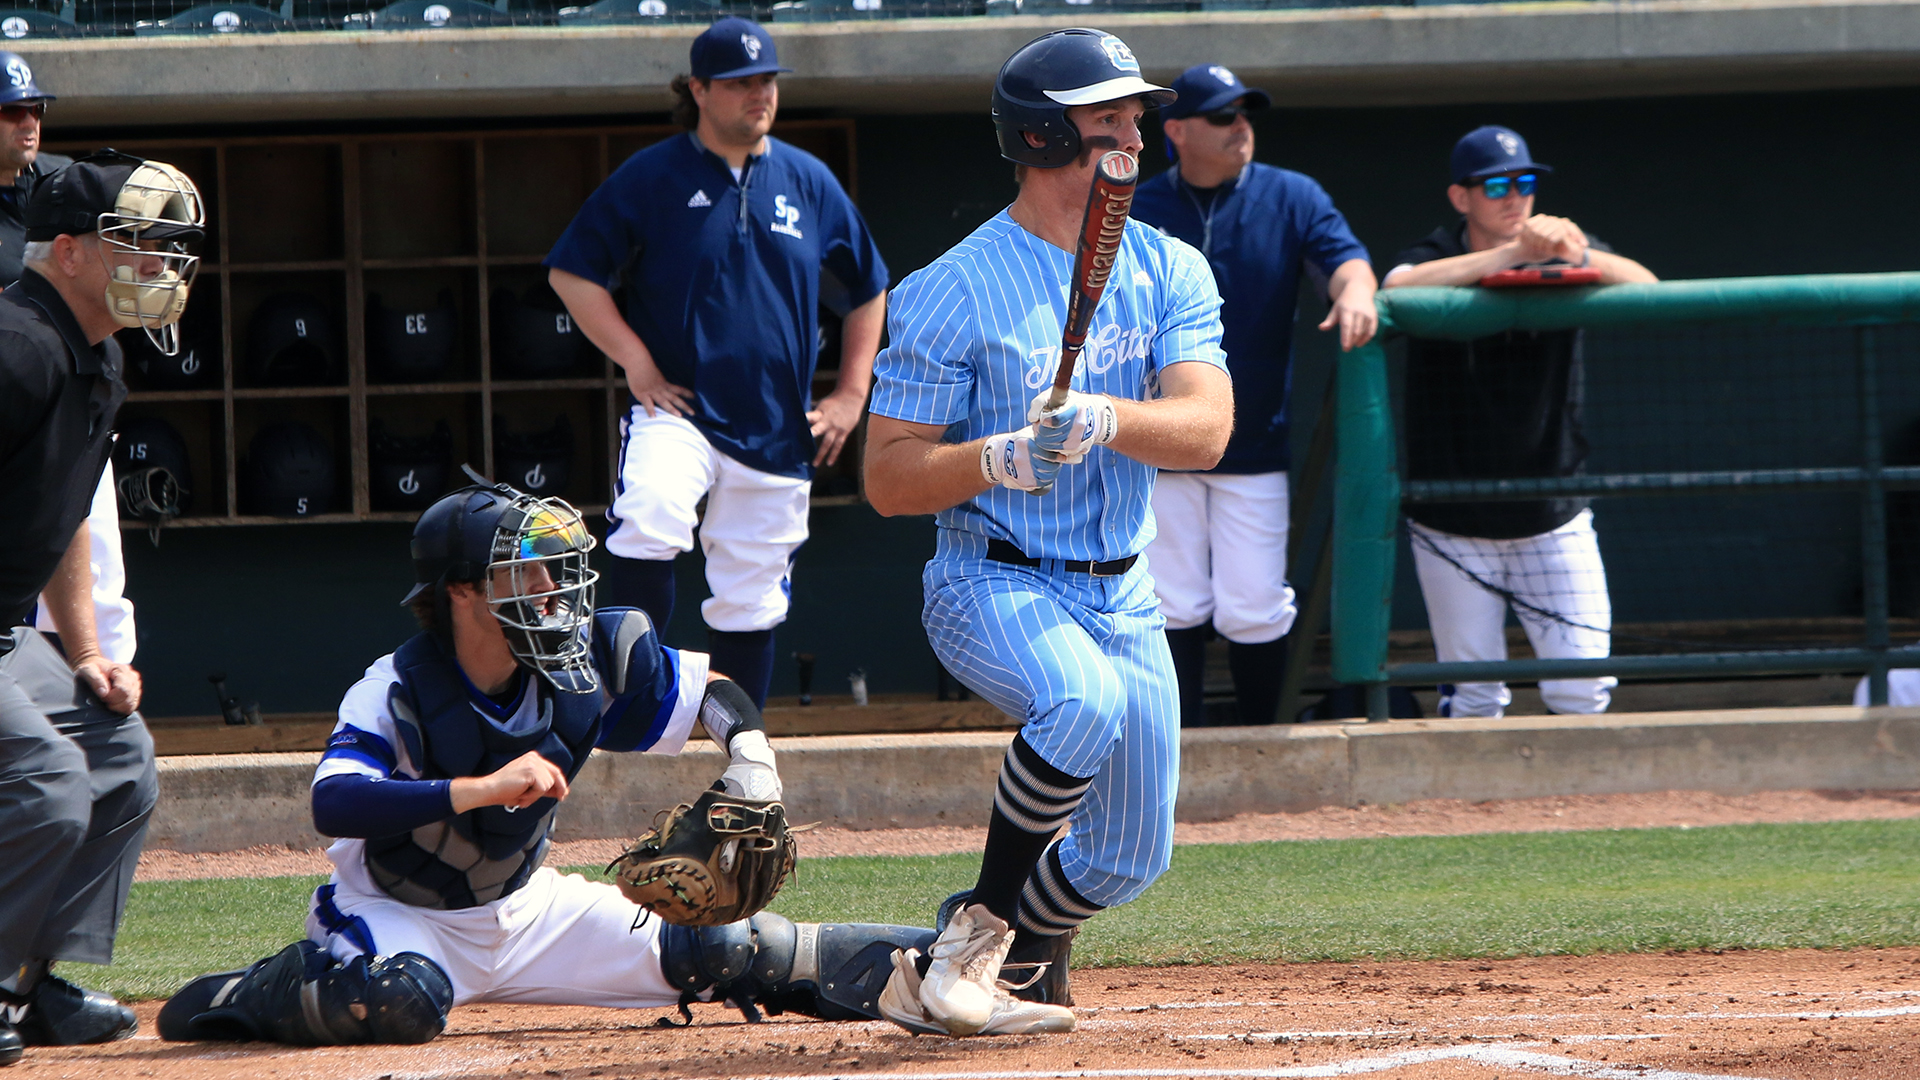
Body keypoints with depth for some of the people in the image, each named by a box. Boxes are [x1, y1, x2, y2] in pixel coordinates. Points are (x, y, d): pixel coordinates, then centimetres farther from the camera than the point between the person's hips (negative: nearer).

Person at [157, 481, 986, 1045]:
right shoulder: (396, 692, -26)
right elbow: (334, 804, -42)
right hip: (397, 915, -5)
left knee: (717, 952, -3)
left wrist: (752, 768, -20)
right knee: (400, 1002, -40)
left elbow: (717, 696, 1)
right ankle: (252, 997, -11)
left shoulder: (586, 662, -11)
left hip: (520, 911, 5)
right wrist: (482, 789, -50)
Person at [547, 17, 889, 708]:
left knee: (749, 604, 7)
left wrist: (851, 396, 11)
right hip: (678, 411, -4)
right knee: (649, 521, -32)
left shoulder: (810, 182, 10)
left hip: (776, 435, 4)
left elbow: (868, 292, 20)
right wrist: (635, 360, -10)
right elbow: (571, 272, -1)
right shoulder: (652, 176, -2)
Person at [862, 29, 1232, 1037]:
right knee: (1084, 698, -37)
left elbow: (1205, 428, -10)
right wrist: (1000, 457, -28)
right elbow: (889, 478, -10)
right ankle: (983, 923, -18)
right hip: (993, 584, -6)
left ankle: (977, 969, 35)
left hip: (1123, 598, 6)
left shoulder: (1169, 271, 4)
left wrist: (1102, 419, -30)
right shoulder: (950, 293, -10)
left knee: (1128, 858, 8)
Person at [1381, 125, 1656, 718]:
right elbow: (1399, 288, -30)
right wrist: (1514, 252, -35)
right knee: (1473, 697, 0)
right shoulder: (1439, 257, -5)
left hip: (1554, 519, 2)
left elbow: (1648, 290, -13)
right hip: (1454, 525, -2)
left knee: (1583, 691, -4)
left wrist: (1580, 256, -33)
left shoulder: (1563, 251, 3)